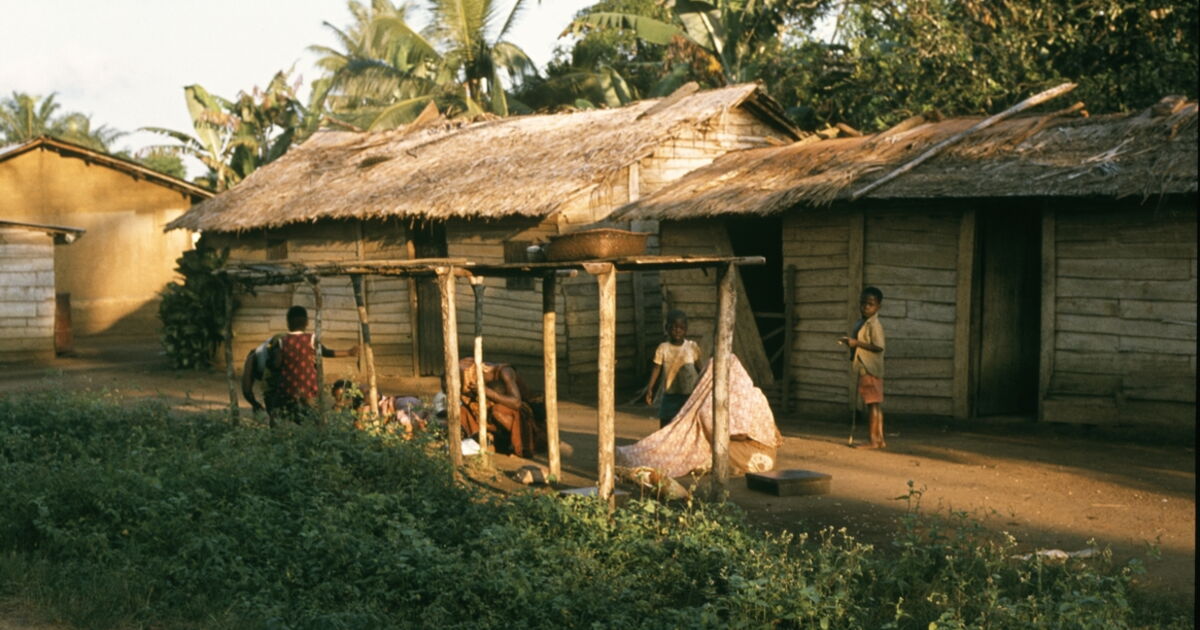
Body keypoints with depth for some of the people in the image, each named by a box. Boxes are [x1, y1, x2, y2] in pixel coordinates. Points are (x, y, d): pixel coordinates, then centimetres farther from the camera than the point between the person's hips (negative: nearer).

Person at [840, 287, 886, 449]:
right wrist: (850, 343, 10)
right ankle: (880, 439, 17)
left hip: (870, 370, -10)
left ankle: (874, 440, -8)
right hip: (864, 370, 10)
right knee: (875, 405, 12)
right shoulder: (861, 324, 17)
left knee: (872, 404, -9)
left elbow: (878, 347, -21)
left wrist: (857, 343, -22)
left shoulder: (874, 325, -13)